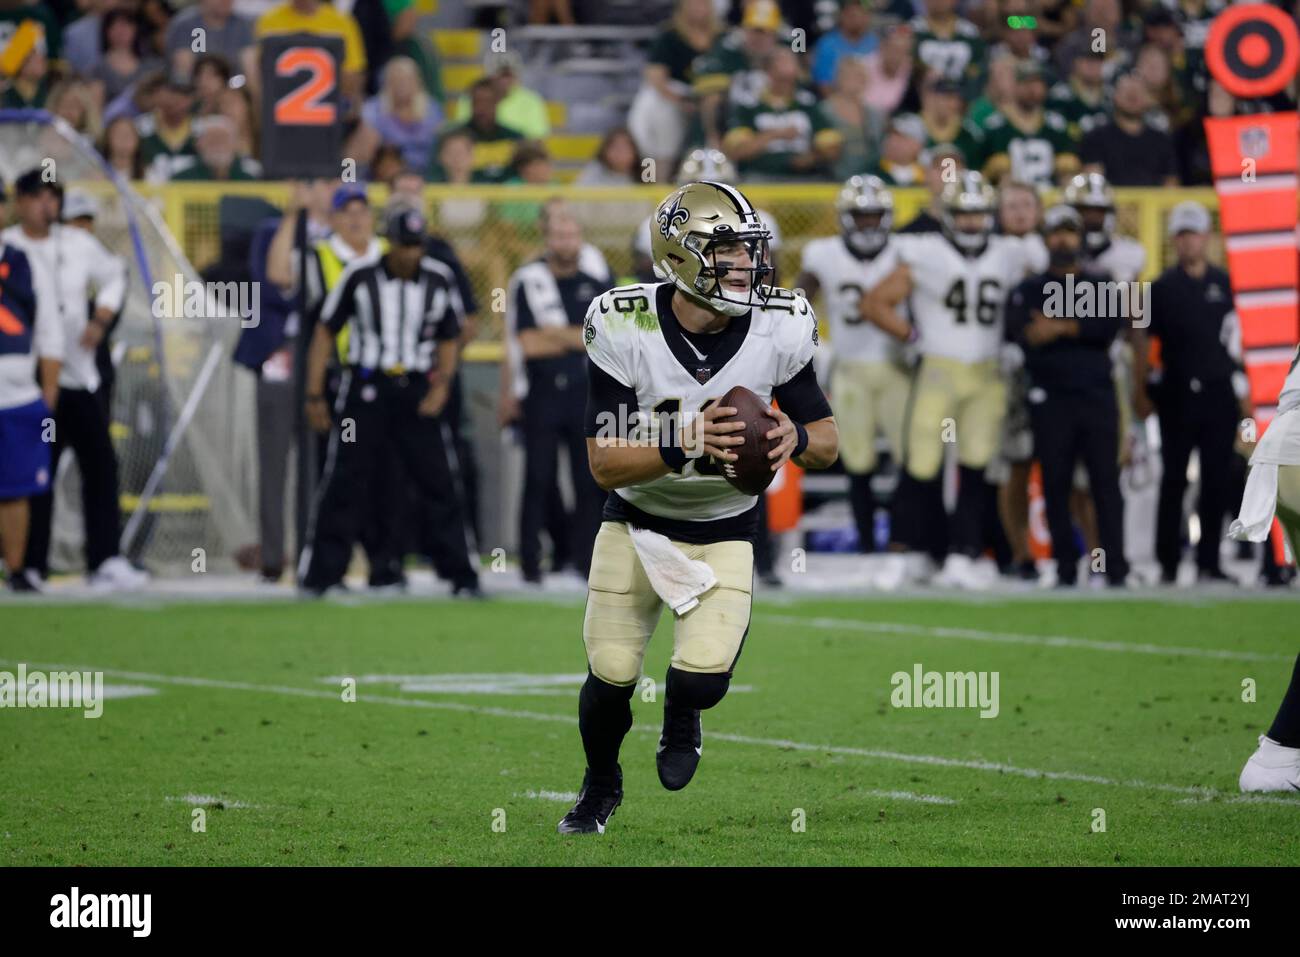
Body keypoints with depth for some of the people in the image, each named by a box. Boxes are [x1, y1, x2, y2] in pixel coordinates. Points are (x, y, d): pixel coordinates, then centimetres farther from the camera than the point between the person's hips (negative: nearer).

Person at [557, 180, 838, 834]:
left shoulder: (780, 330, -15)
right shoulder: (623, 328, -21)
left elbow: (828, 443, -5)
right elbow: (604, 463, -20)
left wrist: (796, 439, -28)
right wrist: (683, 447, -37)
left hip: (723, 534, 1)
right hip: (636, 523, -1)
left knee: (704, 678, -16)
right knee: (610, 677, 0)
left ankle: (681, 715, 24)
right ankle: (601, 785, 33)